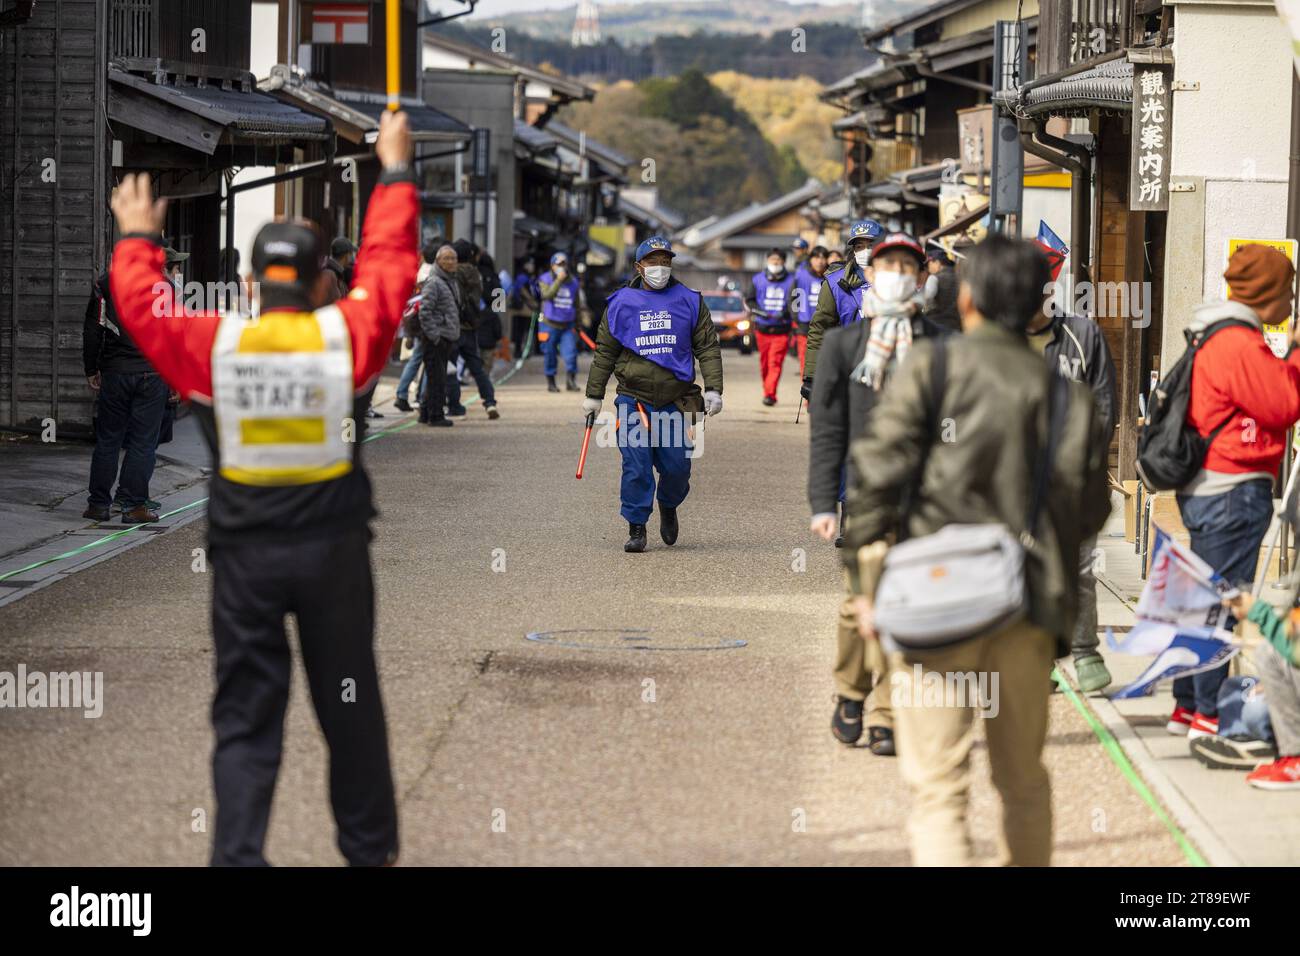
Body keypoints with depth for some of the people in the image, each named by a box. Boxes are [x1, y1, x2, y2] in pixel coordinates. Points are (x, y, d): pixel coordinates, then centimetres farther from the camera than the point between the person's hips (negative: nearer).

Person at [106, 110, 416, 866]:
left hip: (245, 551, 0)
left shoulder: (214, 346, -7)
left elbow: (141, 305, 7)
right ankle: (370, 847, 25)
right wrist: (396, 172, 20)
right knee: (350, 706, 14)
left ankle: (238, 855, -8)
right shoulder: (346, 335, -7)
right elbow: (389, 264, 7)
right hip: (333, 548, 0)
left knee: (246, 717, 3)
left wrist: (138, 237, 25)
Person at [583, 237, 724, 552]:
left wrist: (713, 389, -2)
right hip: (633, 400, -1)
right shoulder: (621, 303, 6)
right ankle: (636, 528, 4)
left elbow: (708, 347, 8)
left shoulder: (689, 301, 7)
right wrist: (593, 395, 10)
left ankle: (668, 505, 31)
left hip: (676, 402, 1)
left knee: (677, 465, -1)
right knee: (636, 466, -7)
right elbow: (604, 352, 11)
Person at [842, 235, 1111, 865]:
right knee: (1024, 780, 19)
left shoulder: (931, 368, -4)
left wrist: (865, 582, -1)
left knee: (938, 783, -3)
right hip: (1028, 608, 4)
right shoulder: (1067, 394, 7)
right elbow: (1090, 509, 9)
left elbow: (876, 475, -9)